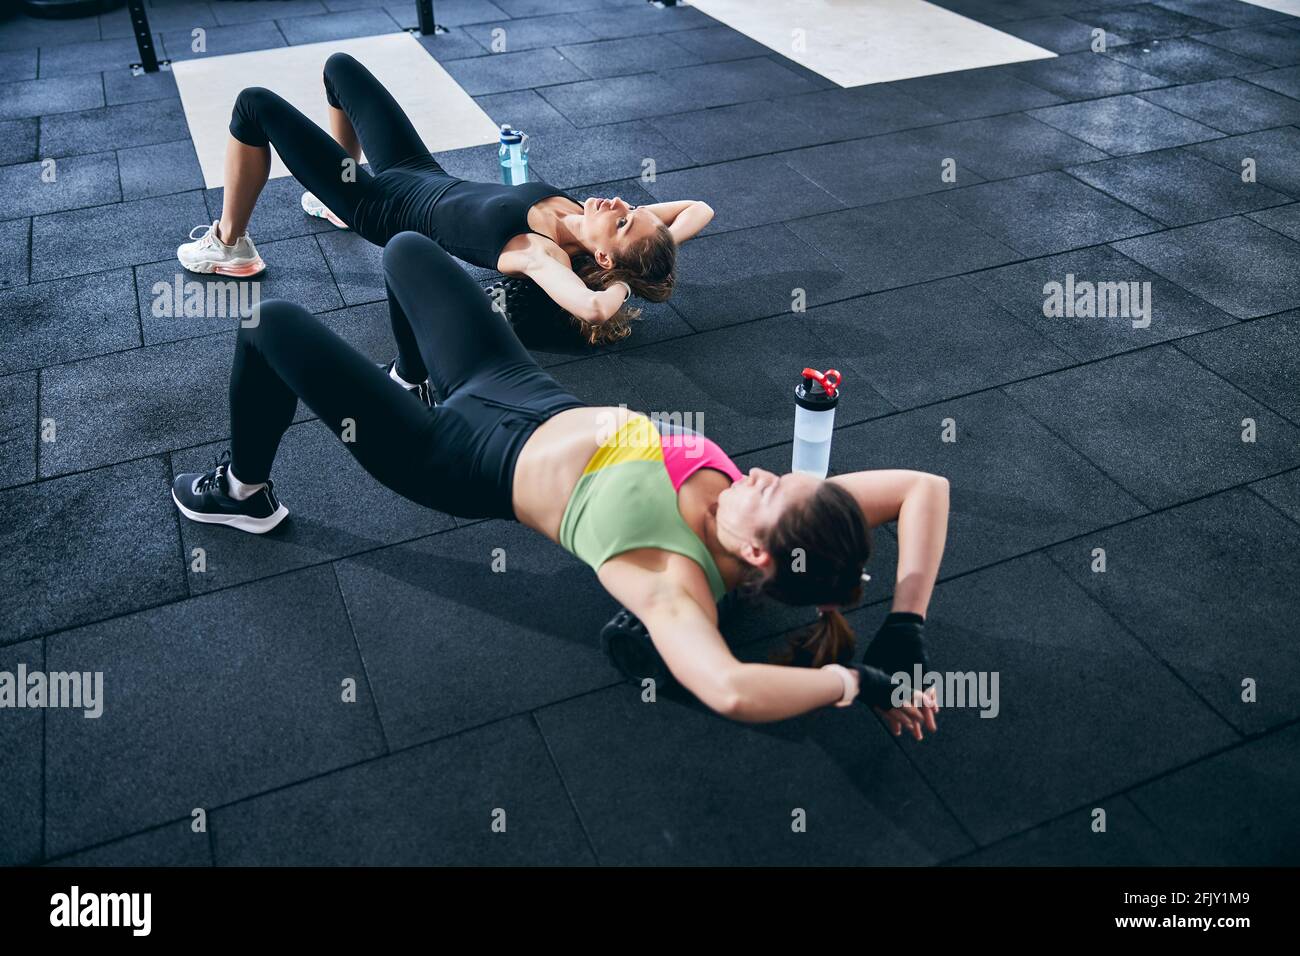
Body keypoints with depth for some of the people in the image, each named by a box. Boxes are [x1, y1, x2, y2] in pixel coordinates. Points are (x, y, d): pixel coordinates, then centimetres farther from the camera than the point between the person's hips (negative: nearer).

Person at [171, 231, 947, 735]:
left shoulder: (675, 581, -36)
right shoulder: (758, 515, -20)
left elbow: (730, 691, -55)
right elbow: (924, 487, -20)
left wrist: (852, 681, -42)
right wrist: (906, 621, -25)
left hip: (462, 457, -6)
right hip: (528, 395, 6)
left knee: (272, 326, 2)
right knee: (406, 248, 22)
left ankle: (243, 493, 31)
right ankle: (414, 379, 55)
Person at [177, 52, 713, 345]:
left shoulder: (541, 255, -36)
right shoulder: (581, 219, -18)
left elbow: (592, 308, -57)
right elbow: (700, 209, -12)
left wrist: (620, 286, -38)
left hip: (385, 206, -7)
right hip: (424, 173, 7)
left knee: (255, 105, -2)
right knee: (339, 66, 22)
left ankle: (229, 246, 20)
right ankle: (334, 196, 44)